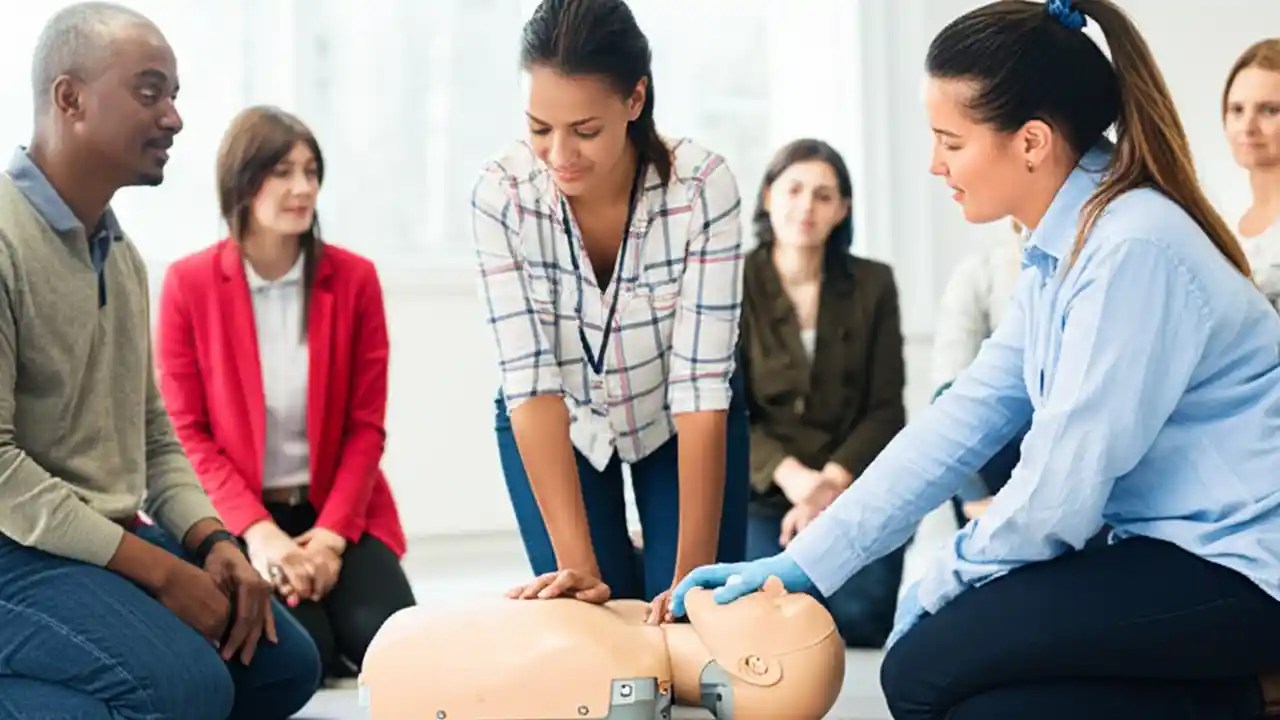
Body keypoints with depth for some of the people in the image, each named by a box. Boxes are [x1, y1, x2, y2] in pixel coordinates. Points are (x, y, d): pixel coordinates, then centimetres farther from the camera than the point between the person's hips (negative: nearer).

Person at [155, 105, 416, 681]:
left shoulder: (354, 278, -1)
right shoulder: (188, 282, -6)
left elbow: (366, 425, -1)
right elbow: (184, 431, -5)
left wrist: (331, 532, -14)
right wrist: (255, 530, -18)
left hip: (336, 510, 2)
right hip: (236, 517, -2)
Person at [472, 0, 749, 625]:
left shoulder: (701, 187, -31)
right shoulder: (501, 195, -28)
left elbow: (701, 384, -32)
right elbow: (531, 380, -30)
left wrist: (695, 574, -36)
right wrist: (578, 562, -35)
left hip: (680, 424, 0)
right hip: (557, 428, 1)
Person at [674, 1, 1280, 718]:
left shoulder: (1134, 249, -21)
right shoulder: (1066, 251, 9)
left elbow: (1060, 490, -21)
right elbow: (961, 422, 8)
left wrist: (940, 586, -4)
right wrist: (802, 562, 4)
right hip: (1186, 550, 9)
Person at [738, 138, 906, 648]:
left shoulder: (873, 285, 3)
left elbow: (885, 410, 0)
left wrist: (833, 482, -17)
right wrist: (792, 477, -21)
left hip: (857, 485, 1)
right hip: (761, 490, -1)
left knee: (860, 619, -21)